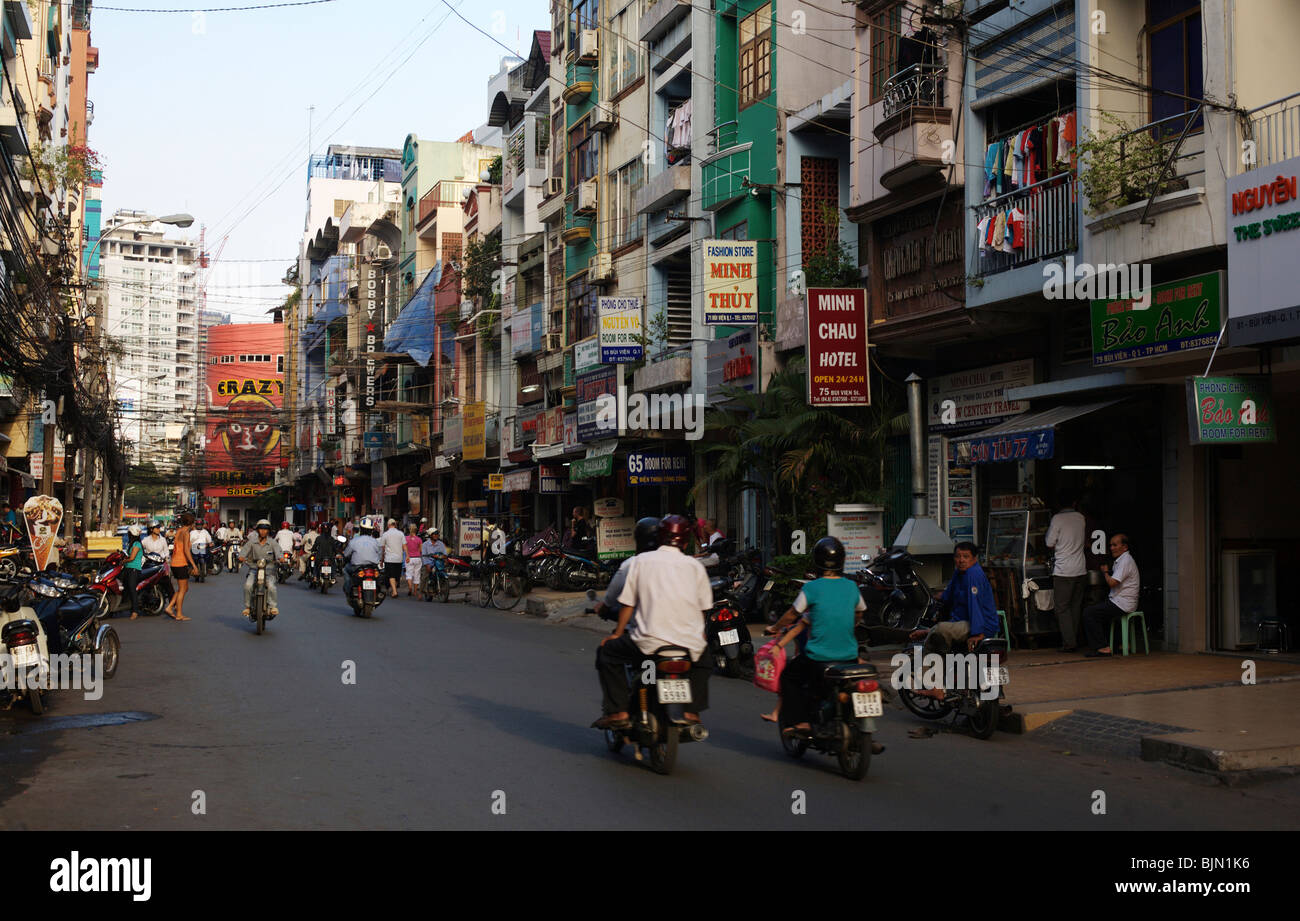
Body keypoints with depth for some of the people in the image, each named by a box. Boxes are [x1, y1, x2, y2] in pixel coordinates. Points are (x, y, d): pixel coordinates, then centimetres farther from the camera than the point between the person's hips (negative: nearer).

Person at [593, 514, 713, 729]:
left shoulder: (642, 561, 5)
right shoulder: (694, 565, 9)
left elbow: (627, 603, 6)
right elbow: (703, 607, 14)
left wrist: (617, 633, 19)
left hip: (650, 641, -2)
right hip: (690, 642, 2)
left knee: (607, 652, 20)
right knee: (703, 658, 35)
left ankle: (618, 711, 9)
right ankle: (693, 711, 23)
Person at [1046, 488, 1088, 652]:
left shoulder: (1057, 519, -9)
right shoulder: (1081, 518, 6)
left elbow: (1050, 543, -5)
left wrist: (1049, 528, 10)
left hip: (1063, 571, -5)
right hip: (1081, 570, 5)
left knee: (1062, 607, -1)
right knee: (1076, 606, 12)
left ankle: (1069, 642, -7)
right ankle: (1076, 639, 17)